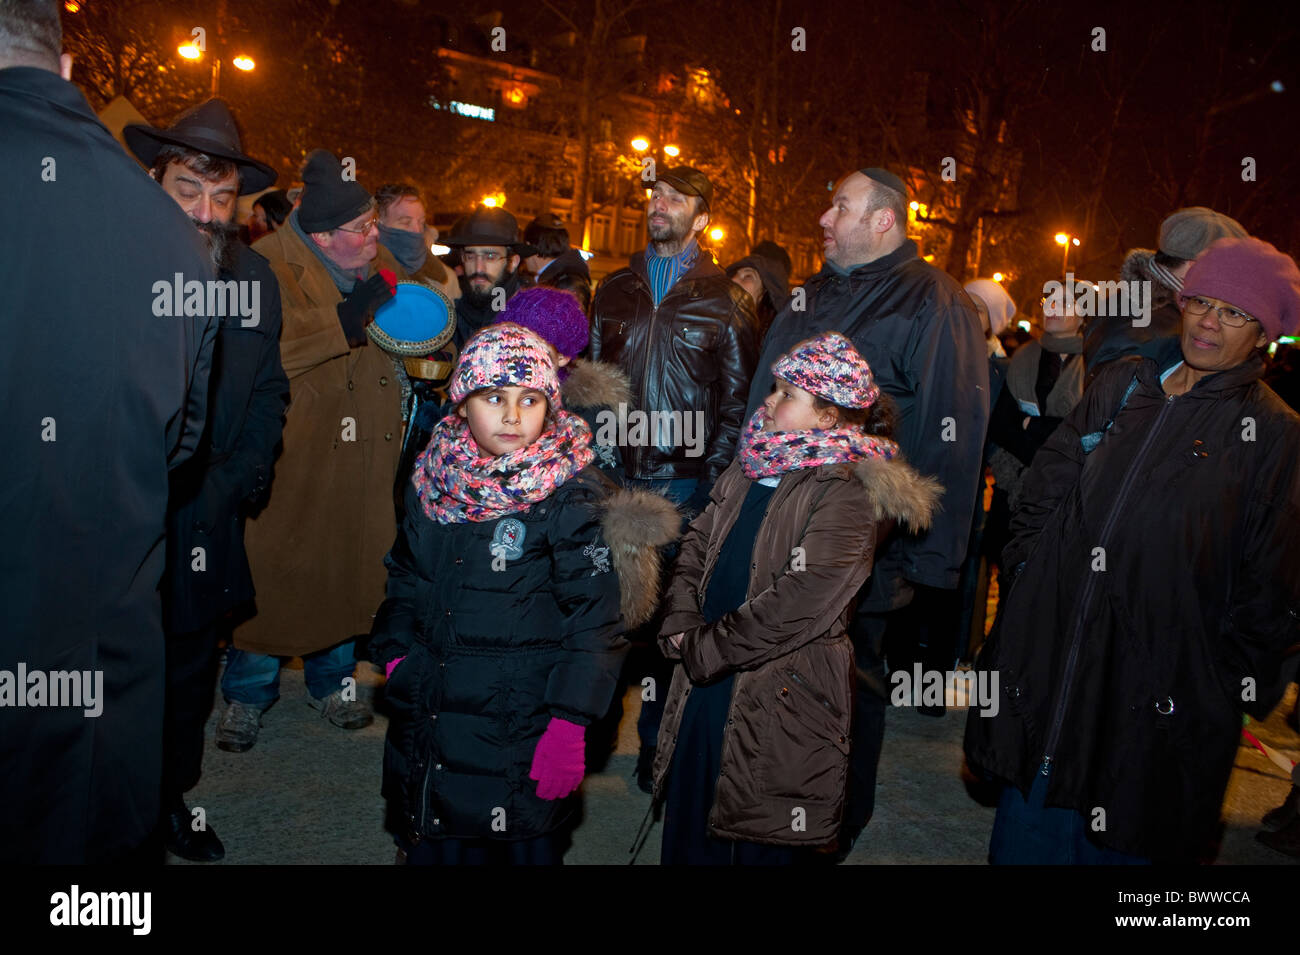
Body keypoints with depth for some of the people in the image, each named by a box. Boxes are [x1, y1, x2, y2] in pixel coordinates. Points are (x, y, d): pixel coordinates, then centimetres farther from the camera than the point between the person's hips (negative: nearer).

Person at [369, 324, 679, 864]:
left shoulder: (573, 500, -14)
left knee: (525, 846, 10)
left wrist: (568, 725, -17)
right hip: (427, 726, 5)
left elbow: (595, 621, -14)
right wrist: (397, 654, 2)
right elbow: (405, 581, 14)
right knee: (436, 845, 21)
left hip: (523, 738, -5)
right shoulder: (435, 482, 2)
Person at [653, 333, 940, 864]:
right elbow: (697, 544, 10)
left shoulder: (848, 494, -16)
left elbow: (799, 604, -22)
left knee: (758, 843, 10)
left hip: (777, 696, -7)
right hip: (705, 680, 7)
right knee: (689, 831, 20)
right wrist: (681, 626, -6)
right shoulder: (750, 467, 8)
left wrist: (705, 649, -15)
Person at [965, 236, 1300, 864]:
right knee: (1029, 824, 15)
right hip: (1050, 644, 3)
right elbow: (1050, 480, 13)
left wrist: (1238, 685, -3)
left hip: (1159, 684, -3)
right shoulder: (1122, 384, 8)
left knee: (1119, 836, 11)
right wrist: (1026, 563, 4)